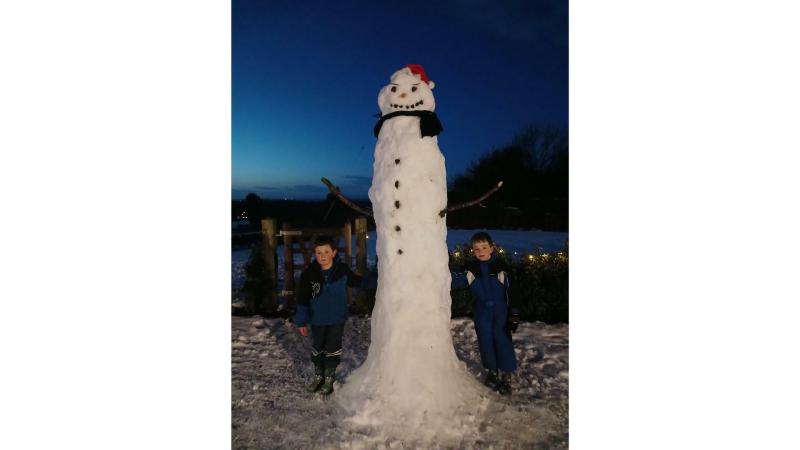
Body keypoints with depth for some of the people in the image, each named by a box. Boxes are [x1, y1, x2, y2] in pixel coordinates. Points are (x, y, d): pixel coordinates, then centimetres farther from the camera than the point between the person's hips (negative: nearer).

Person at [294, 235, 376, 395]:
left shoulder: (342, 270, -13)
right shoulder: (309, 274, -15)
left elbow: (359, 282, 4)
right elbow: (302, 299, -7)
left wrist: (375, 279, -8)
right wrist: (301, 321, -4)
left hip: (337, 319, 0)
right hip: (317, 320, 1)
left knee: (333, 349, 11)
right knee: (317, 349, 18)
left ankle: (329, 377, 31)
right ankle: (318, 375, 40)